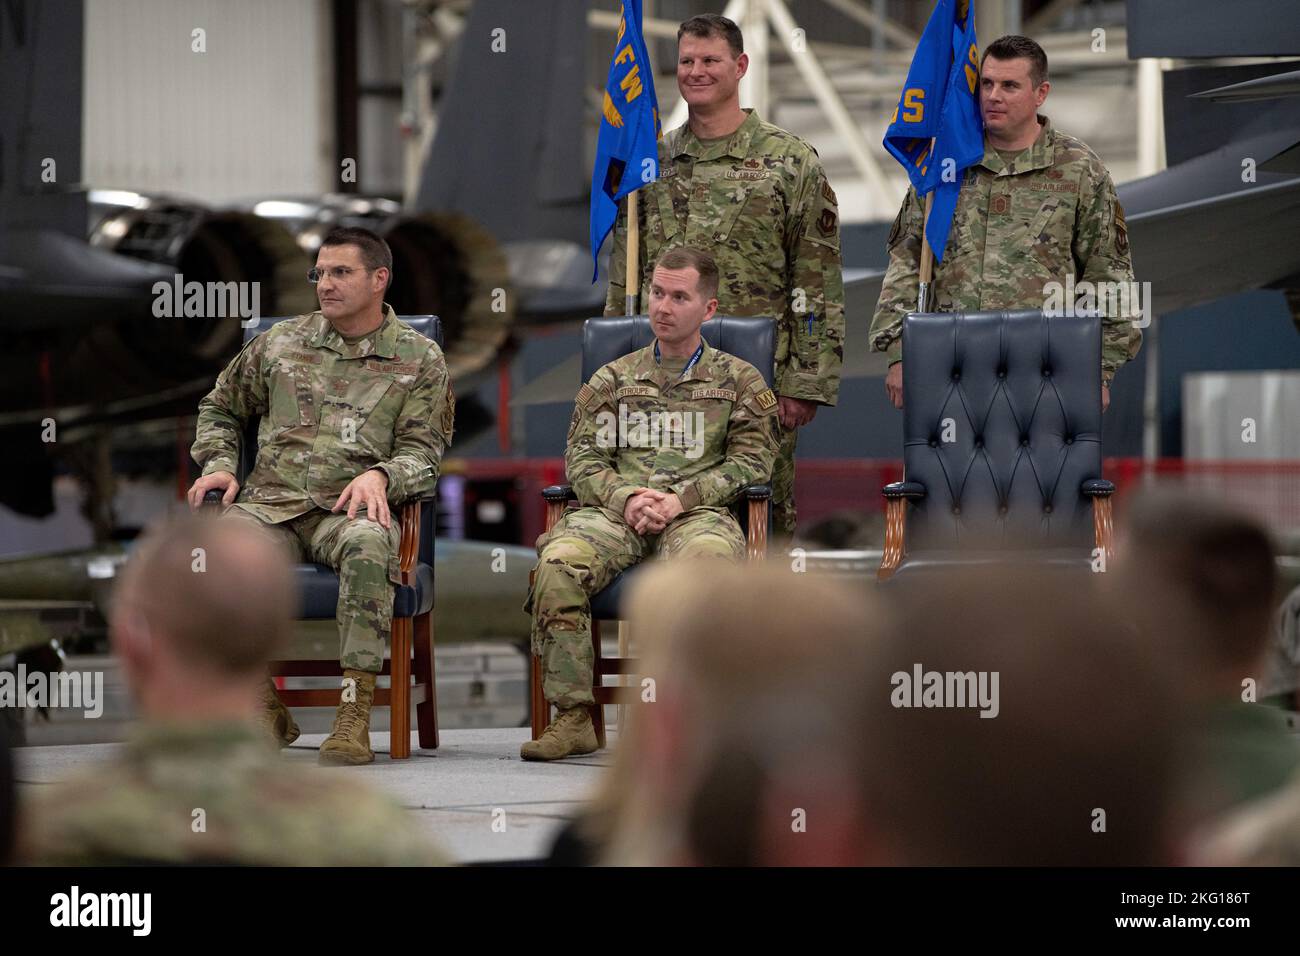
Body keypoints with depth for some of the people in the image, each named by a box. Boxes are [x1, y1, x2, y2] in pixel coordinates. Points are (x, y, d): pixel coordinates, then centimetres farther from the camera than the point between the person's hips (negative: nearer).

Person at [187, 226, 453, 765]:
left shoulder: (419, 359, 12)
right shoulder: (281, 342, 19)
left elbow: (422, 451, 4)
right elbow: (220, 410, 30)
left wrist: (380, 475, -18)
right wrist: (219, 465, 10)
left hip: (349, 509, -2)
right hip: (271, 503, 2)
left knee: (367, 545, -41)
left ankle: (354, 717, -39)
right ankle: (264, 710, -20)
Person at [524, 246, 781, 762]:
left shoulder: (739, 381, 18)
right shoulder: (613, 379, 23)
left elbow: (751, 462, 7)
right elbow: (582, 459, 15)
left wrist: (682, 497, -8)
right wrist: (626, 497, -7)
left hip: (698, 512, -2)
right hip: (617, 511, 2)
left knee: (710, 557, -41)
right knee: (558, 562, -32)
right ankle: (574, 716, -28)